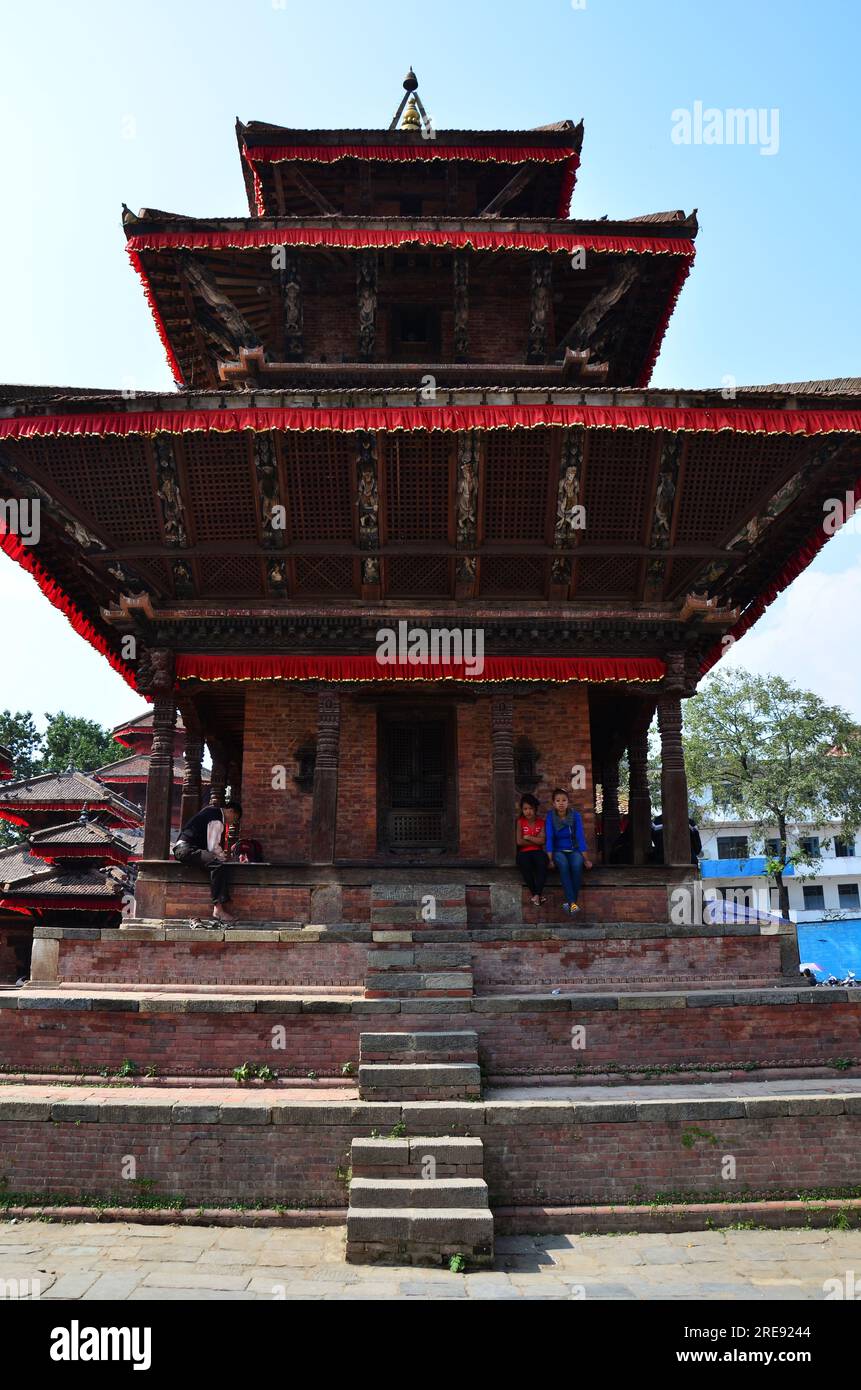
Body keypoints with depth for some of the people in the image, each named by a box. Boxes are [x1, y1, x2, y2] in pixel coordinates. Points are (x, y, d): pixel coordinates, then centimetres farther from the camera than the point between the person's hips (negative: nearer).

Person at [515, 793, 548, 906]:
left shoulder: (541, 822, 6)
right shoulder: (520, 822, 1)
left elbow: (542, 841, -6)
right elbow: (519, 841, -9)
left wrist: (528, 837, -6)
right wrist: (535, 840, -5)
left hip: (537, 851, 1)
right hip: (524, 852, -1)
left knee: (542, 862, -34)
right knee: (524, 863, -35)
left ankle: (536, 895, -30)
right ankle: (539, 895, -24)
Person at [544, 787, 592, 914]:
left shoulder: (575, 816, -4)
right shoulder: (550, 817, -6)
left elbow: (580, 837, -8)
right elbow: (549, 838, -14)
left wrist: (586, 859, -14)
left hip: (573, 850, 1)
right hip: (558, 851, -1)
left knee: (577, 864, -34)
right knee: (563, 863, -35)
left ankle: (567, 901, -25)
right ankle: (572, 902, -39)